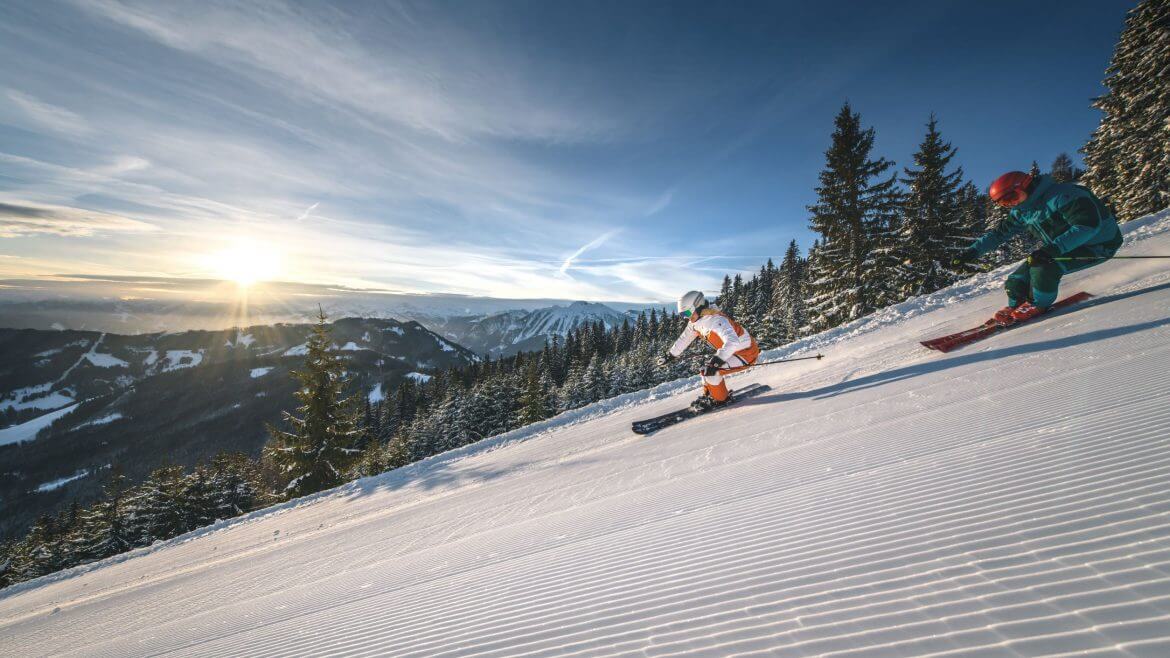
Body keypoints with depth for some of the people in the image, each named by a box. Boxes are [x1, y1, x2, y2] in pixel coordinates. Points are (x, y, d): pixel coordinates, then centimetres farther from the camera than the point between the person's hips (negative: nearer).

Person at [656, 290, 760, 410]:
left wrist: (715, 362, -52)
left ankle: (721, 399, 3)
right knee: (707, 368, 9)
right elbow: (684, 339, 12)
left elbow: (732, 343, -44)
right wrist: (669, 355, 17)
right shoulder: (695, 322, -3)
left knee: (710, 371, -18)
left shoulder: (716, 320, -31)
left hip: (747, 353, -9)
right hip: (733, 351, 9)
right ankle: (709, 396, 26)